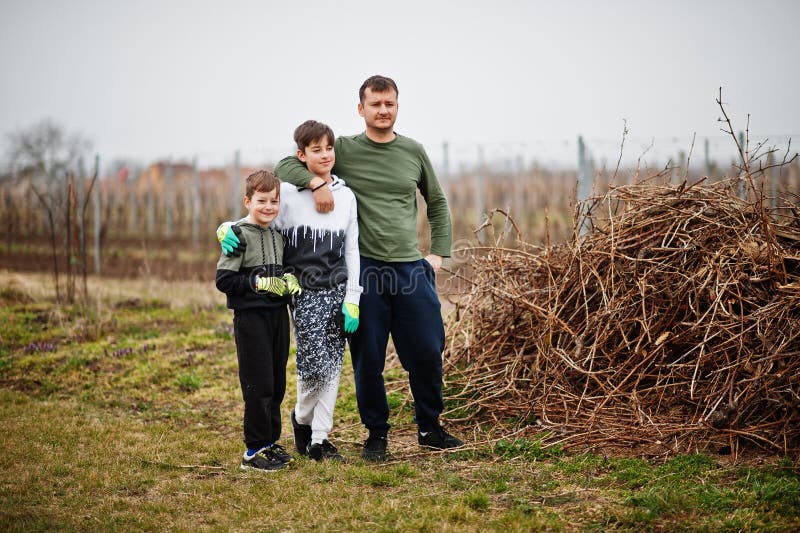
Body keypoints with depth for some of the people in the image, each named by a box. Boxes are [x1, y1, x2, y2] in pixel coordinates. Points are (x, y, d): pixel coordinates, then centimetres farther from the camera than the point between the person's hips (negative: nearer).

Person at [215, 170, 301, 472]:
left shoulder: (278, 235, 11)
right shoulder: (239, 234, -10)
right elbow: (223, 279, -14)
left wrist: (289, 281, 1)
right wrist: (258, 282, -20)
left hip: (278, 314, 7)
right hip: (251, 316, -7)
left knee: (277, 382, 11)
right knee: (258, 384, -7)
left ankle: (270, 441, 23)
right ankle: (254, 451, 1)